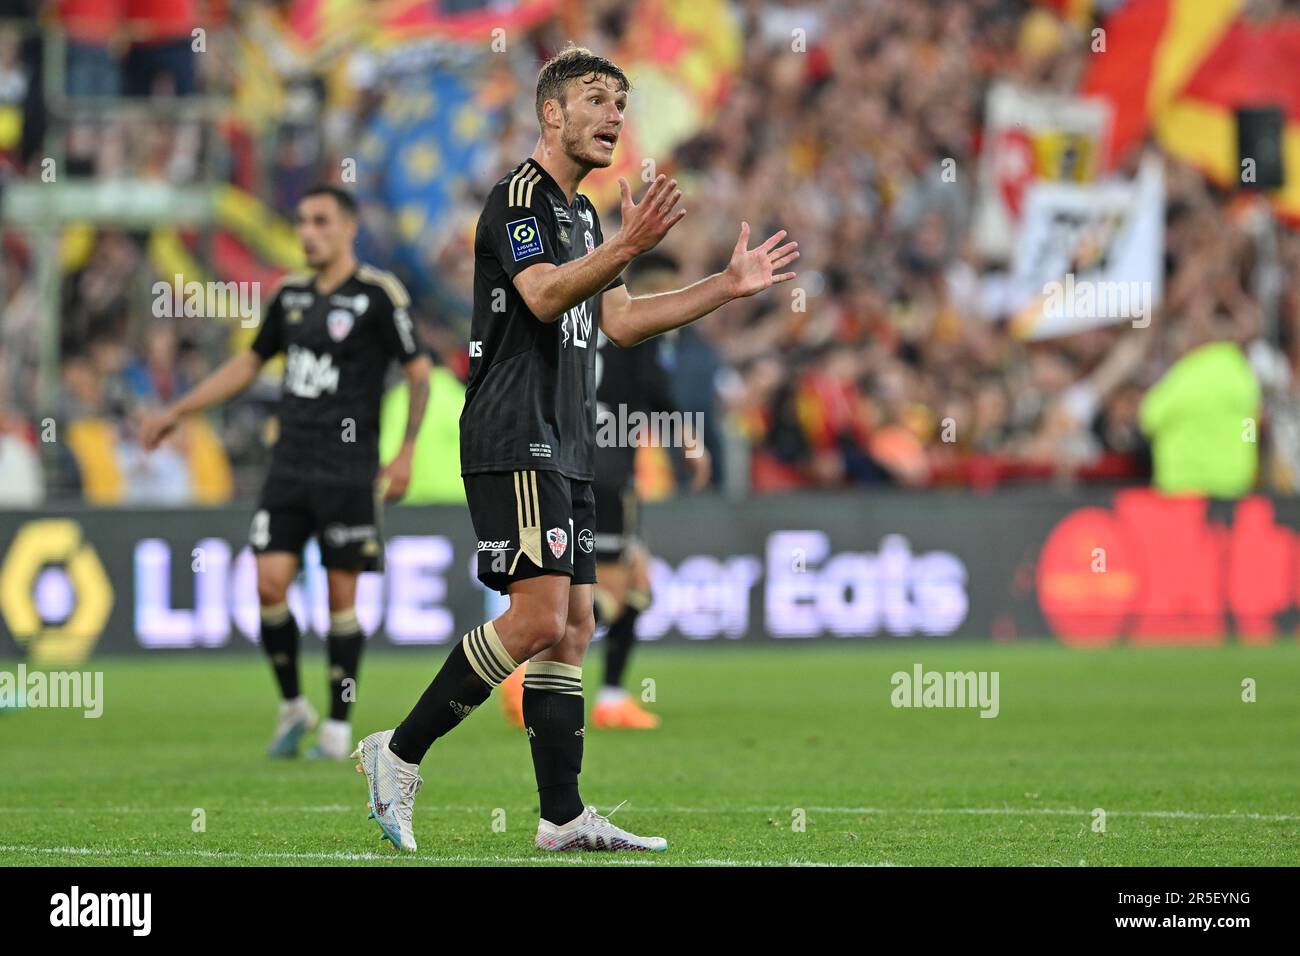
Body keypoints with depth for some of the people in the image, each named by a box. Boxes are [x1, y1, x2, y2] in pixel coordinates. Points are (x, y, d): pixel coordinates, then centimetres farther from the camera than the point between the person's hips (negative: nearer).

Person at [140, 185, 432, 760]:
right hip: (289, 469, 5)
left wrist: (406, 453, -9)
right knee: (269, 582, -6)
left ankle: (338, 727, 8)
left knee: (342, 596, -2)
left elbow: (419, 371, -3)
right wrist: (176, 412, 22)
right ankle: (292, 706, 12)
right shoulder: (291, 296, 11)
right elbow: (250, 363, 23)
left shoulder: (378, 295, -6)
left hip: (348, 471, -5)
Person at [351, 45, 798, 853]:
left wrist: (728, 287, 21)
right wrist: (627, 248, -38)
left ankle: (564, 817, 5)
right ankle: (399, 754, -9)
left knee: (572, 628, 5)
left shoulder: (580, 213, 21)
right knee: (540, 619, -17)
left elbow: (619, 321, 25)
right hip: (516, 443, -10)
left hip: (565, 448, 10)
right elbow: (544, 295, -24)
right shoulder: (519, 196, -9)